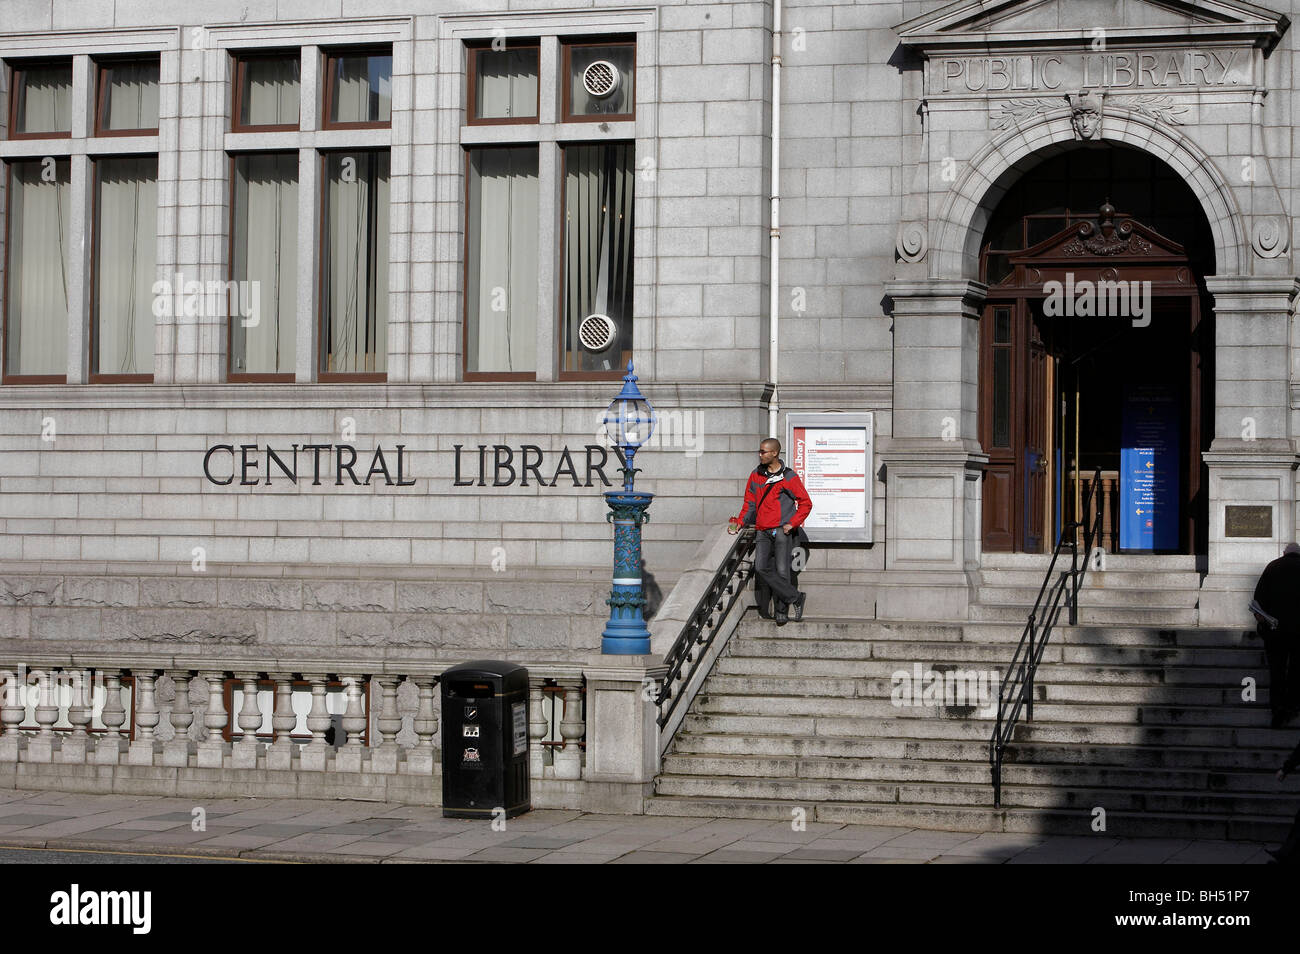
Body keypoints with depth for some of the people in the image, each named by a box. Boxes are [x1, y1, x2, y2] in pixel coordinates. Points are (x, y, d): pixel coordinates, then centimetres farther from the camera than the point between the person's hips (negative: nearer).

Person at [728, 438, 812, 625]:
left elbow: (806, 503, 3)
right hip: (763, 531, 4)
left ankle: (781, 611, 2)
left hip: (783, 531, -4)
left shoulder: (789, 478, -1)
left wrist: (792, 523, -8)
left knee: (781, 571, -8)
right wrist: (740, 522, 6)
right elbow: (749, 503, 20)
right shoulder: (755, 476, 13)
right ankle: (795, 598, -6)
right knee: (761, 568, -12)